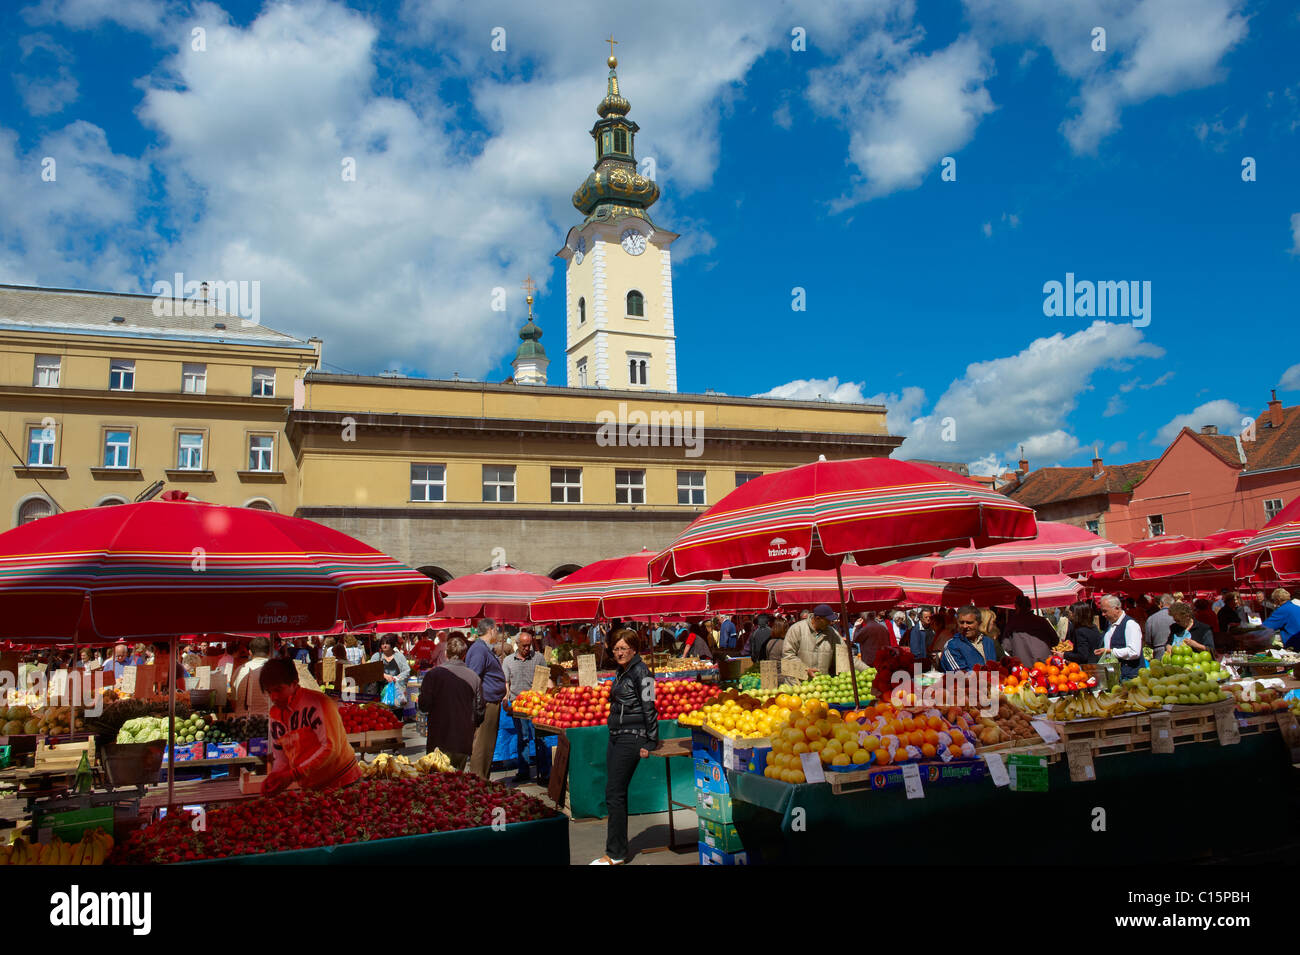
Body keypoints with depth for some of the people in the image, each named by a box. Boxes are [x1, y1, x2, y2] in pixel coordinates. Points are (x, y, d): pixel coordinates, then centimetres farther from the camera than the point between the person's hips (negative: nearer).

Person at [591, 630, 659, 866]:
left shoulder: (640, 672, -12)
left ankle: (615, 854, -1)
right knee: (614, 795, 12)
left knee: (615, 795, -8)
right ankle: (617, 849, 20)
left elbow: (649, 708, -15)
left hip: (631, 739, -9)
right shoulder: (621, 672, 15)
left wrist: (650, 742, -16)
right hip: (616, 736, 9)